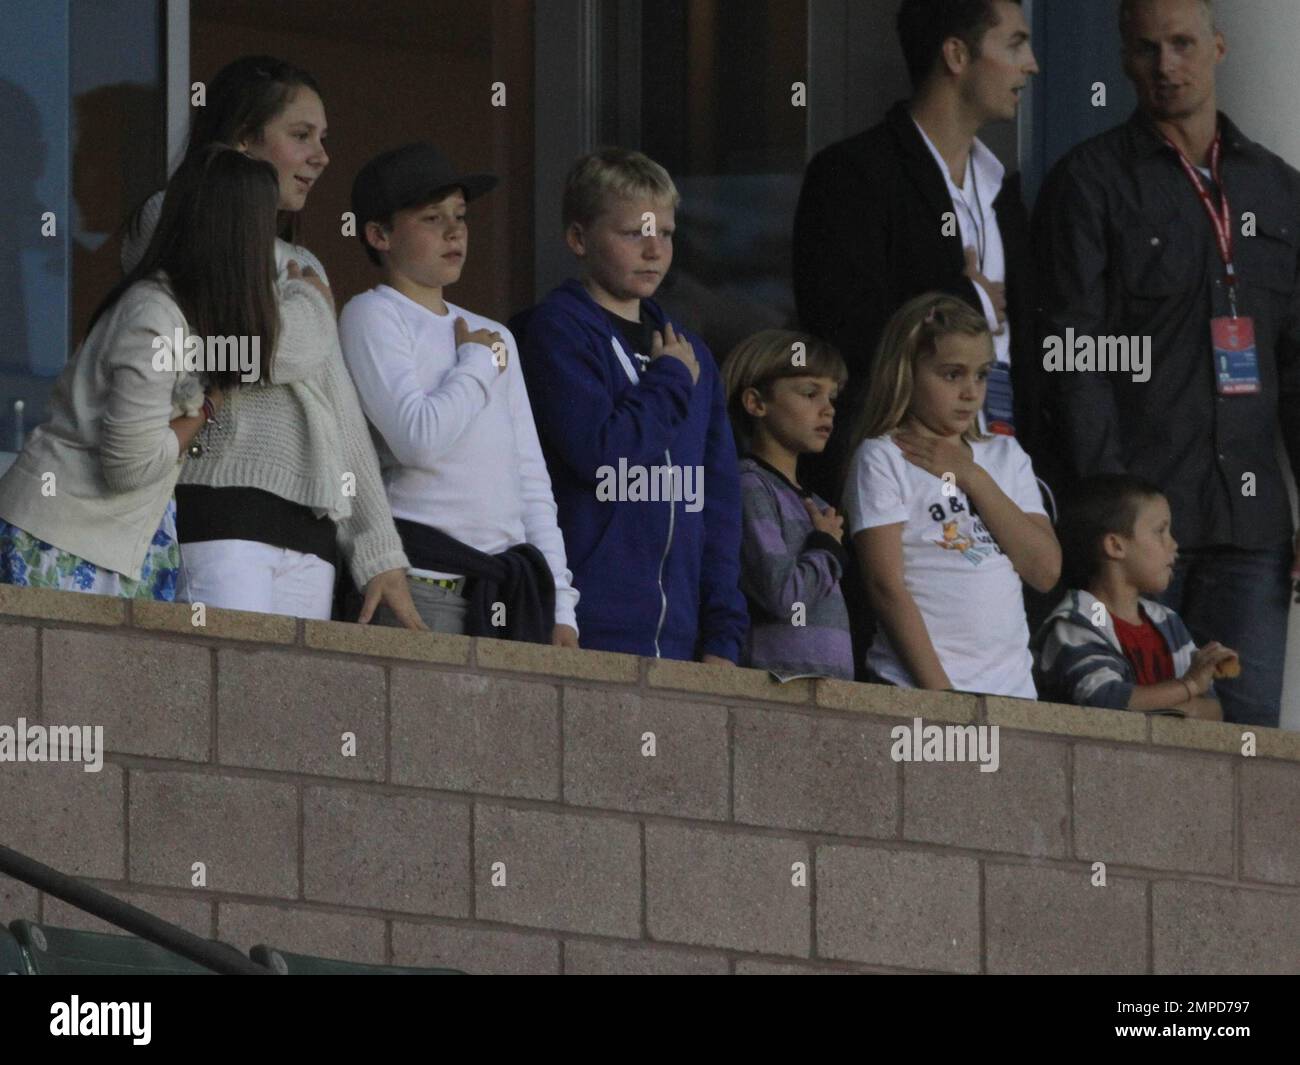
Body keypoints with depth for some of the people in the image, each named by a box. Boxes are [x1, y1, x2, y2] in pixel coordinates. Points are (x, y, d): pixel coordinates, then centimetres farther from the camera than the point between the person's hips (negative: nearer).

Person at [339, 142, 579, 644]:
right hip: (424, 580, -6)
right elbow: (419, 438, -16)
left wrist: (559, 607, 14)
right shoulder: (372, 316, 0)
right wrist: (479, 363, 0)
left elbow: (531, 481, 22)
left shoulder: (494, 336, 22)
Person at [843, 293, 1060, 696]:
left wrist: (973, 478, -1)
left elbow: (1045, 571, 6)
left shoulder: (1006, 457, 18)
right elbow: (886, 586, -7)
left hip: (1012, 686, 5)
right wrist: (938, 691, -15)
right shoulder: (881, 459, 2)